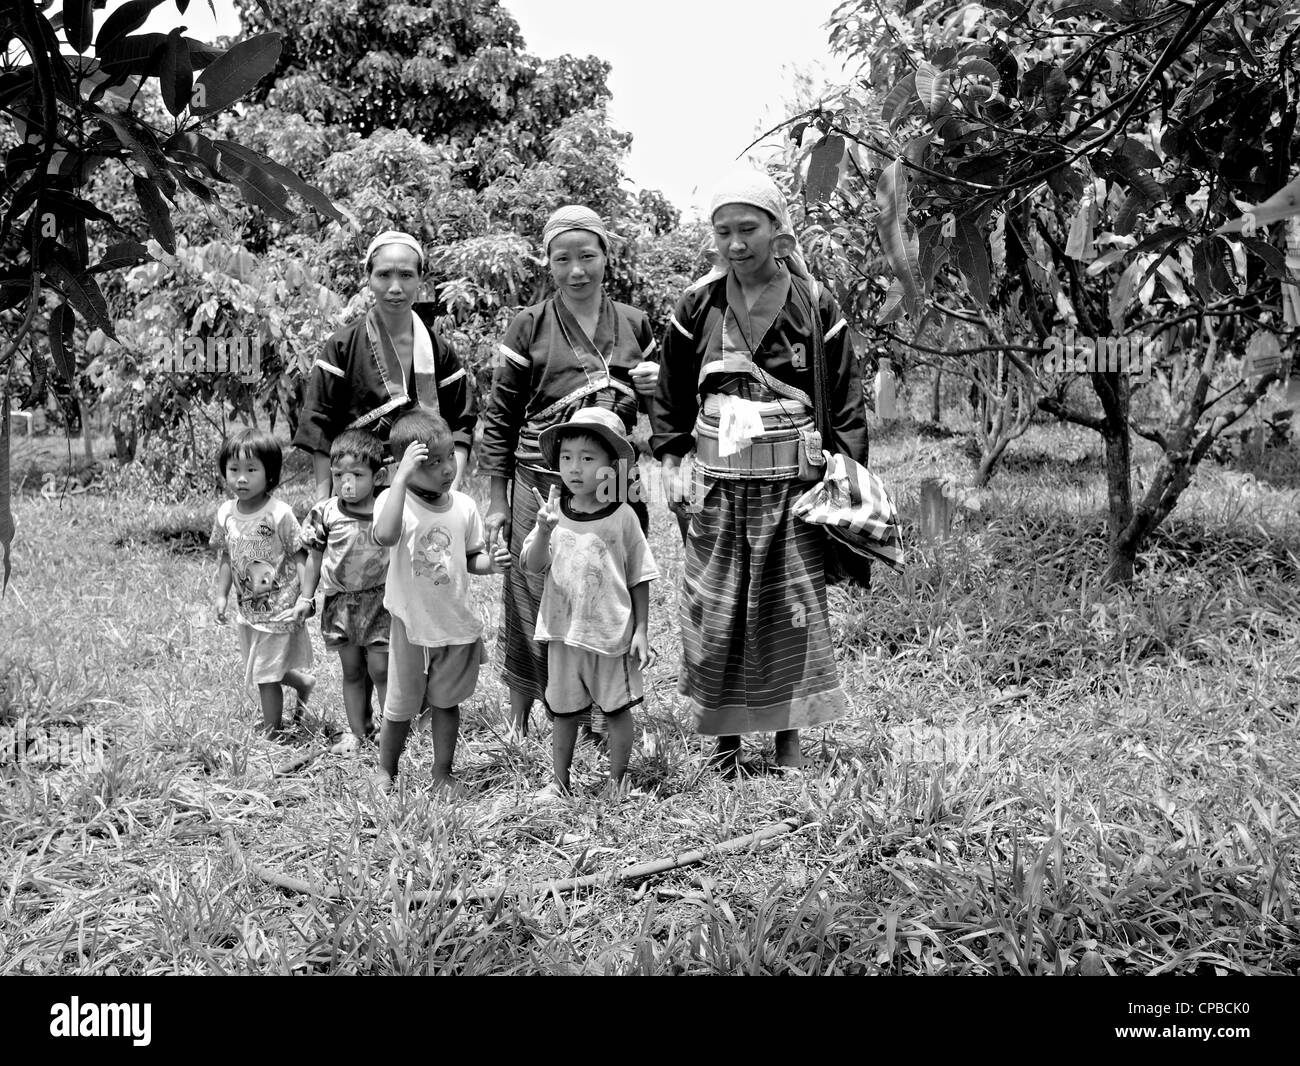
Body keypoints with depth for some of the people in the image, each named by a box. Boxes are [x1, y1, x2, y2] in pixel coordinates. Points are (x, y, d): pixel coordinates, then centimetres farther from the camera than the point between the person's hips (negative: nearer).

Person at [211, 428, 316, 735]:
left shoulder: (279, 514, -19)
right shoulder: (225, 514, -2)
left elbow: (300, 557, -14)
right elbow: (225, 557, 9)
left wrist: (306, 597, -21)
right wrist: (221, 594, 3)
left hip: (279, 607, -6)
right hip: (247, 607, 6)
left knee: (266, 675, -1)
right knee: (263, 670, 19)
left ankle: (271, 731, 14)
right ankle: (303, 682, 45)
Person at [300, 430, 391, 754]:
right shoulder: (325, 513, -4)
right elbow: (315, 557, 7)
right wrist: (306, 597, 9)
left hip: (378, 600, -2)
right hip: (339, 602, 2)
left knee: (380, 669, -1)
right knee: (352, 672, 12)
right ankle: (356, 732, 24)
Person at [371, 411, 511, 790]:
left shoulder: (463, 506, -3)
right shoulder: (393, 499, -16)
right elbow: (385, 535, -39)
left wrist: (491, 563, -13)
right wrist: (401, 476, -41)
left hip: (456, 624, 3)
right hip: (411, 624, -3)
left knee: (447, 702, 16)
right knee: (400, 708, 11)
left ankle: (443, 774, 33)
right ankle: (386, 771, 34)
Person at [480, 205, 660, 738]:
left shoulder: (634, 324, 9)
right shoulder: (529, 326, 0)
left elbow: (656, 411, 21)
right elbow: (500, 417, 3)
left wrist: (653, 389, -3)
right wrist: (497, 499, 0)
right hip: (542, 485, -2)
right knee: (534, 603, 3)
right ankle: (520, 720, 18)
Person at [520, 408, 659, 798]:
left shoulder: (622, 517, -9)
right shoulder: (554, 512, -3)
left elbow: (639, 579, -3)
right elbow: (532, 566, -9)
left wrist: (641, 630, -4)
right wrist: (545, 530, -26)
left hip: (612, 633, -2)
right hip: (564, 632, 2)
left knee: (617, 710, 10)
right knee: (563, 712, 14)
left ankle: (618, 781, 27)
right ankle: (560, 782, 30)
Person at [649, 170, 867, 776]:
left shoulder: (814, 307, 0)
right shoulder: (697, 308, 3)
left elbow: (846, 402, 4)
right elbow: (671, 398, 12)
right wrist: (670, 467, 4)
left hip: (794, 487, -1)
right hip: (716, 489, 1)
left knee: (794, 611, 3)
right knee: (714, 614, 3)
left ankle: (788, 740, 16)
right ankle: (725, 744, 16)